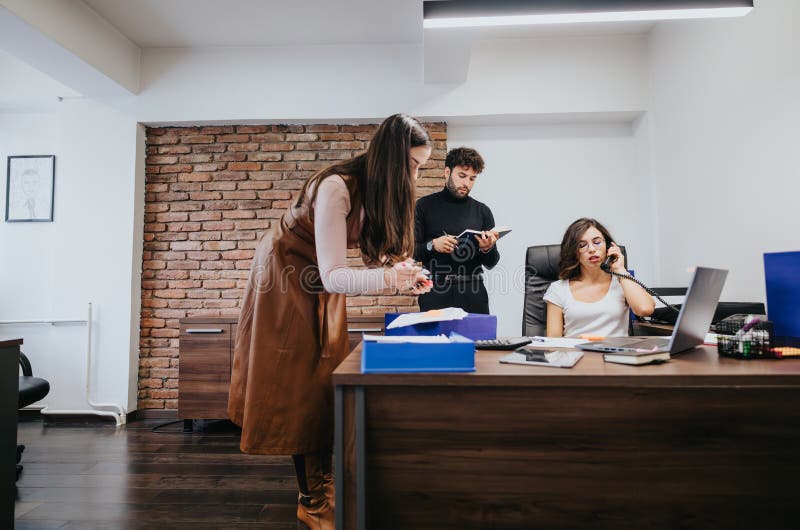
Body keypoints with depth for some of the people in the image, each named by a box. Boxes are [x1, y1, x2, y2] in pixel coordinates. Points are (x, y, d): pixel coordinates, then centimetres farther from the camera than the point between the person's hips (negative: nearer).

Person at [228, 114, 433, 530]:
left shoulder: (381, 192, -6)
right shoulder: (337, 188, -30)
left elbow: (377, 254, -4)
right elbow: (333, 277, -31)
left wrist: (404, 274, -23)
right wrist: (391, 278, -45)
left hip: (321, 286, 7)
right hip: (286, 279, -7)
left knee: (325, 382, 8)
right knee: (300, 389, -2)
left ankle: (322, 485, 22)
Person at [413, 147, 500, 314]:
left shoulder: (482, 211, 9)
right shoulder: (425, 206, 2)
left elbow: (491, 263, 10)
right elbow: (411, 252, 1)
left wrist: (488, 248, -11)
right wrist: (432, 245, -18)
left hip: (473, 294, 2)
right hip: (436, 294, -2)